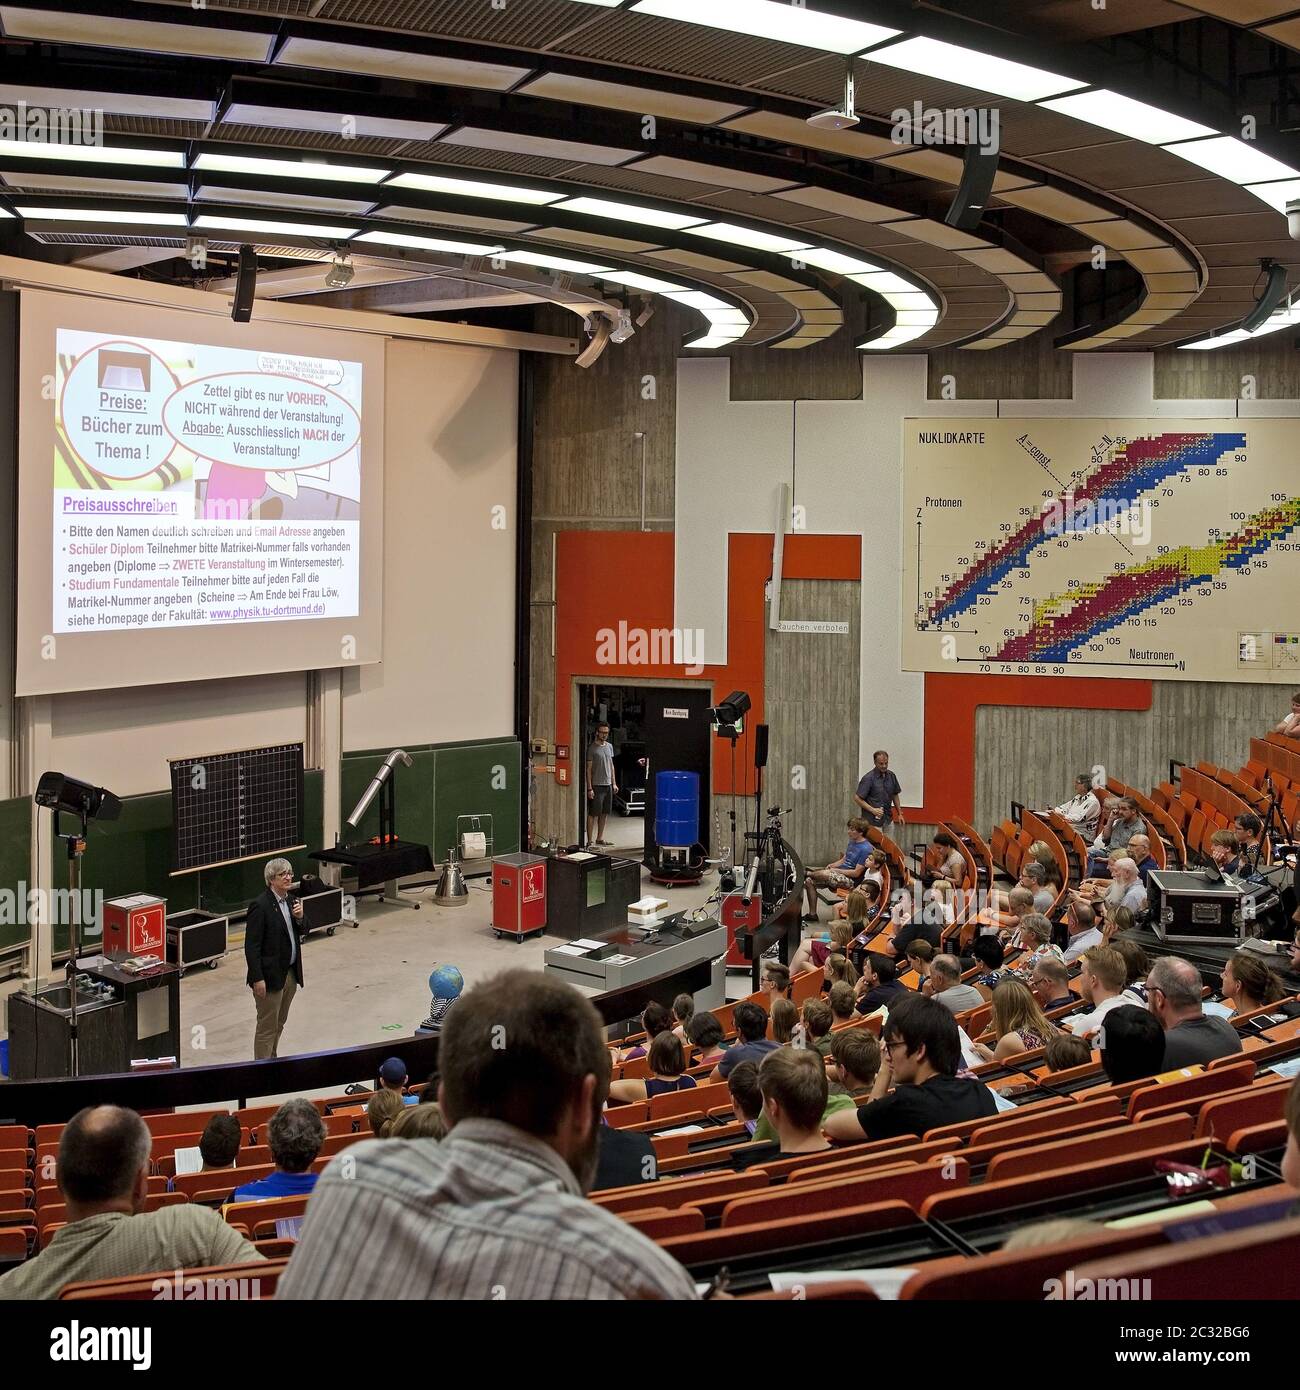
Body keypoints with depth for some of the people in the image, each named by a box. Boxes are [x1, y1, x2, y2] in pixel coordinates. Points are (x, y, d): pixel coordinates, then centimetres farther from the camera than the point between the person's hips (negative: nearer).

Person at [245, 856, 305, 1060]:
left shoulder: (290, 901, 6)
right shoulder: (260, 906, -18)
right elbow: (251, 946, -19)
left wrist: (300, 917, -6)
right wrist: (258, 979, -21)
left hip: (290, 974, 8)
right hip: (270, 976, -8)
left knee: (280, 1023, 19)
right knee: (267, 1026, 2)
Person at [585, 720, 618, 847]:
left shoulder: (609, 746, 12)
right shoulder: (591, 748, -9)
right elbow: (588, 769, -10)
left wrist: (614, 783, 15)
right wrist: (589, 788, -14)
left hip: (608, 785, 7)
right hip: (596, 786, -7)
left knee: (603, 813, 12)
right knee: (593, 814, -5)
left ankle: (600, 838, 22)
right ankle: (590, 841, -3)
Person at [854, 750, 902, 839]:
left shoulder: (891, 776, 6)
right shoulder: (868, 778, -14)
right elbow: (857, 798, -14)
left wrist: (899, 814, 17)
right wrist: (872, 810, -18)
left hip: (888, 820, 6)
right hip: (873, 821, -6)